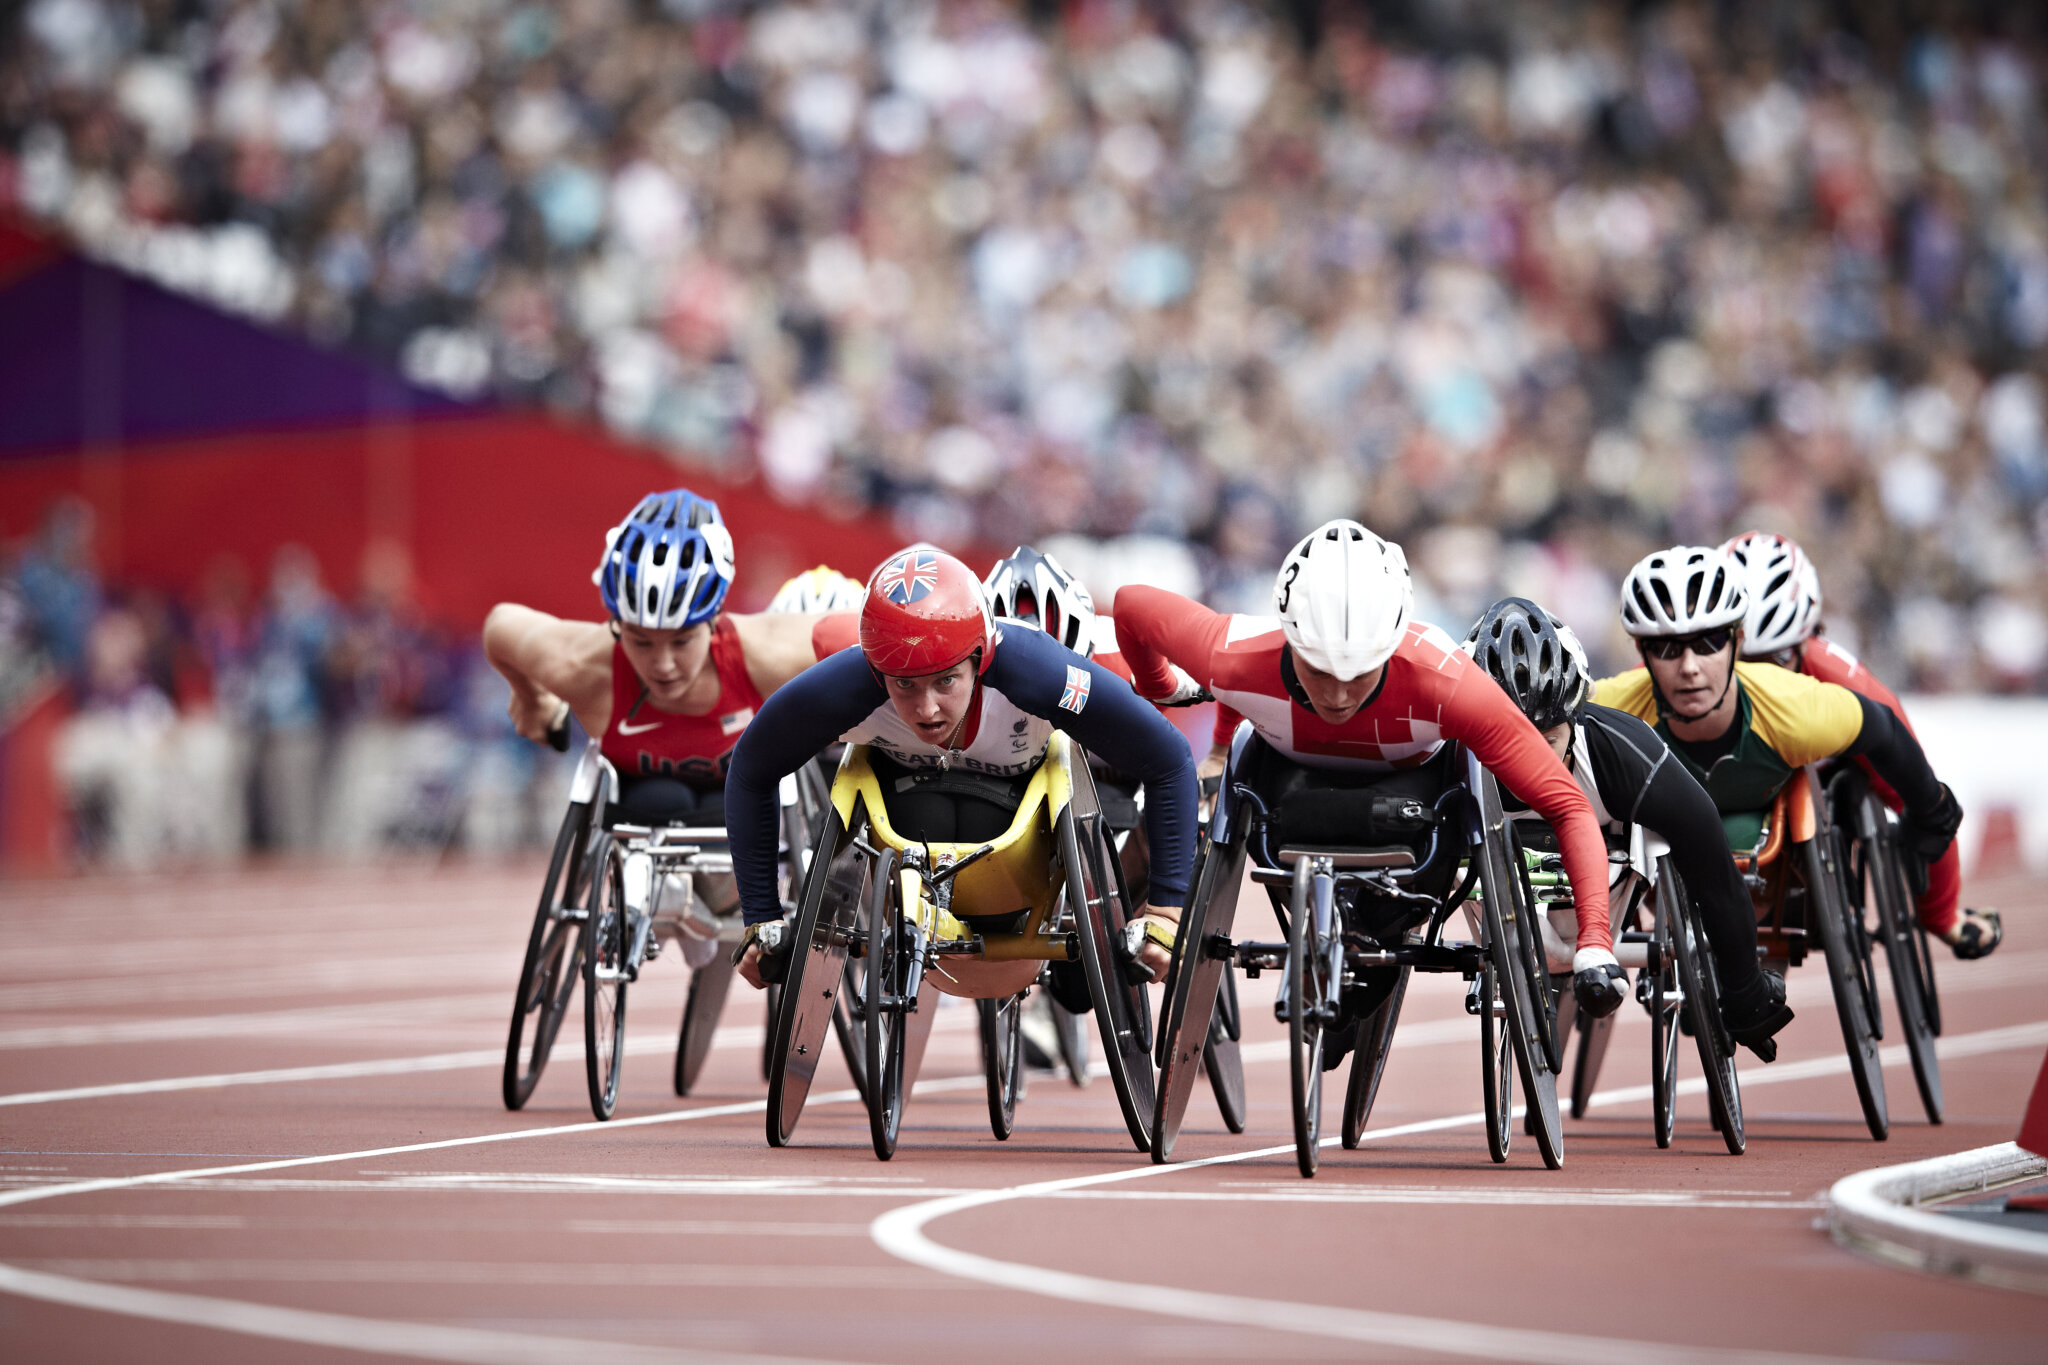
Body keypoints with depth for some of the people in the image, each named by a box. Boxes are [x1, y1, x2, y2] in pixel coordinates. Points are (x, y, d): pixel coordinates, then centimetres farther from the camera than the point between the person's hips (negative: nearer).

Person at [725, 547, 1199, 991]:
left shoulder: (1036, 674, -41)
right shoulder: (843, 689, -38)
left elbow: (1170, 764, -28)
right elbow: (750, 775, -18)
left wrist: (1165, 911, -29)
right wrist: (760, 921, -18)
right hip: (904, 780, 0)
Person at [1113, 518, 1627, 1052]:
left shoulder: (1445, 681, -40)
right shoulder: (1234, 658, -37)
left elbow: (1569, 808, -36)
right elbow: (1133, 605, -15)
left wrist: (1594, 943, -46)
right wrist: (1158, 690, 7)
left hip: (1411, 774, 0)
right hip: (1294, 769, 0)